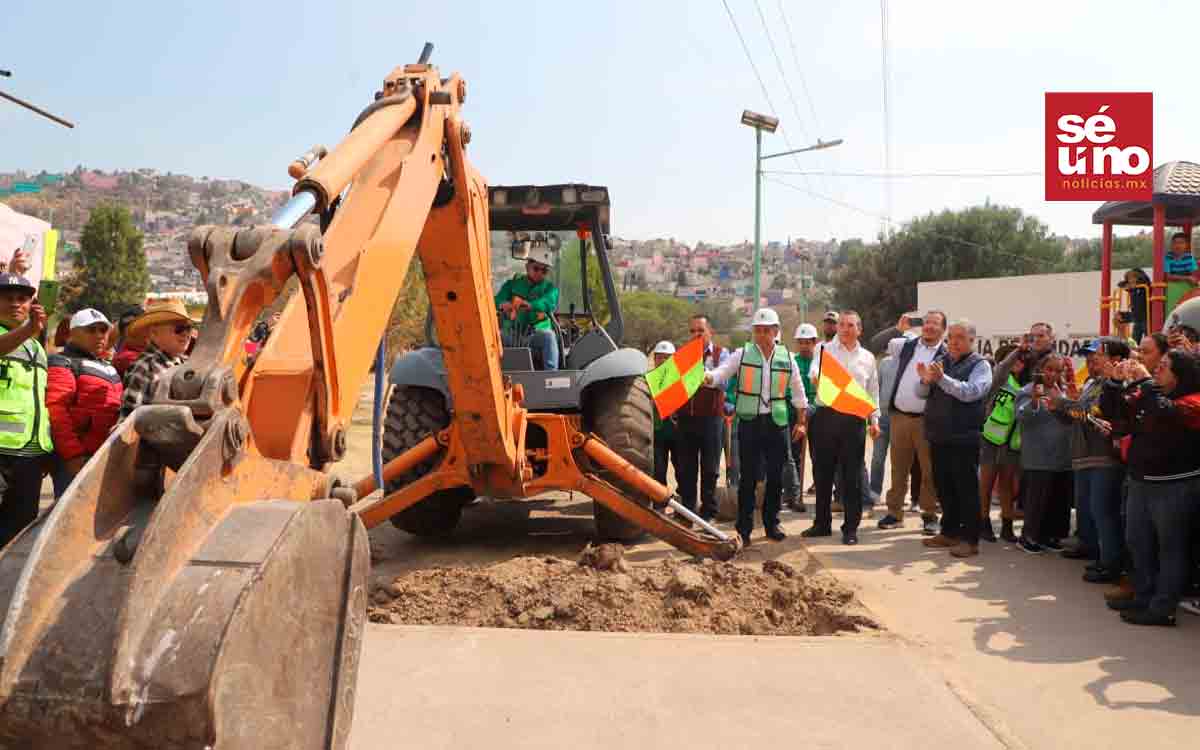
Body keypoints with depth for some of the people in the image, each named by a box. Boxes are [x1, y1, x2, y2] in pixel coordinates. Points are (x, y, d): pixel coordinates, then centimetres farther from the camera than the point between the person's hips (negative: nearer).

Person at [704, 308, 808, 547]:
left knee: (775, 476, 8)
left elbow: (798, 393, 14)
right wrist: (707, 377, -34)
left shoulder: (786, 358, 6)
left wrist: (801, 422, 10)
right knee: (748, 476, 0)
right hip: (749, 422, -2)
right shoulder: (742, 355, 0)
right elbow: (720, 373, -12)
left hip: (776, 422, 2)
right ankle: (744, 528, 7)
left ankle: (771, 523, 23)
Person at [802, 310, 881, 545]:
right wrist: (817, 377, -36)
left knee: (852, 474, 2)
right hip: (825, 416, -1)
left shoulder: (867, 357, 14)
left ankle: (851, 527, 12)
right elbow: (815, 371, -13)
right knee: (822, 471, 7)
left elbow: (873, 391, 17)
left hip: (854, 418, 1)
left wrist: (874, 420, 10)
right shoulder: (824, 349, 7)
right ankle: (822, 523, 19)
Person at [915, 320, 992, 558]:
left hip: (964, 439, -6)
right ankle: (950, 532, 26)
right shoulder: (940, 361, 11)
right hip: (938, 437, 6)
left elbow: (970, 392, -21)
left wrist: (942, 378, -28)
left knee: (966, 488, -1)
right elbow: (920, 392, 3)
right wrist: (925, 380, -19)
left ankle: (970, 539, 6)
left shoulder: (980, 365, -3)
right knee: (944, 487, 14)